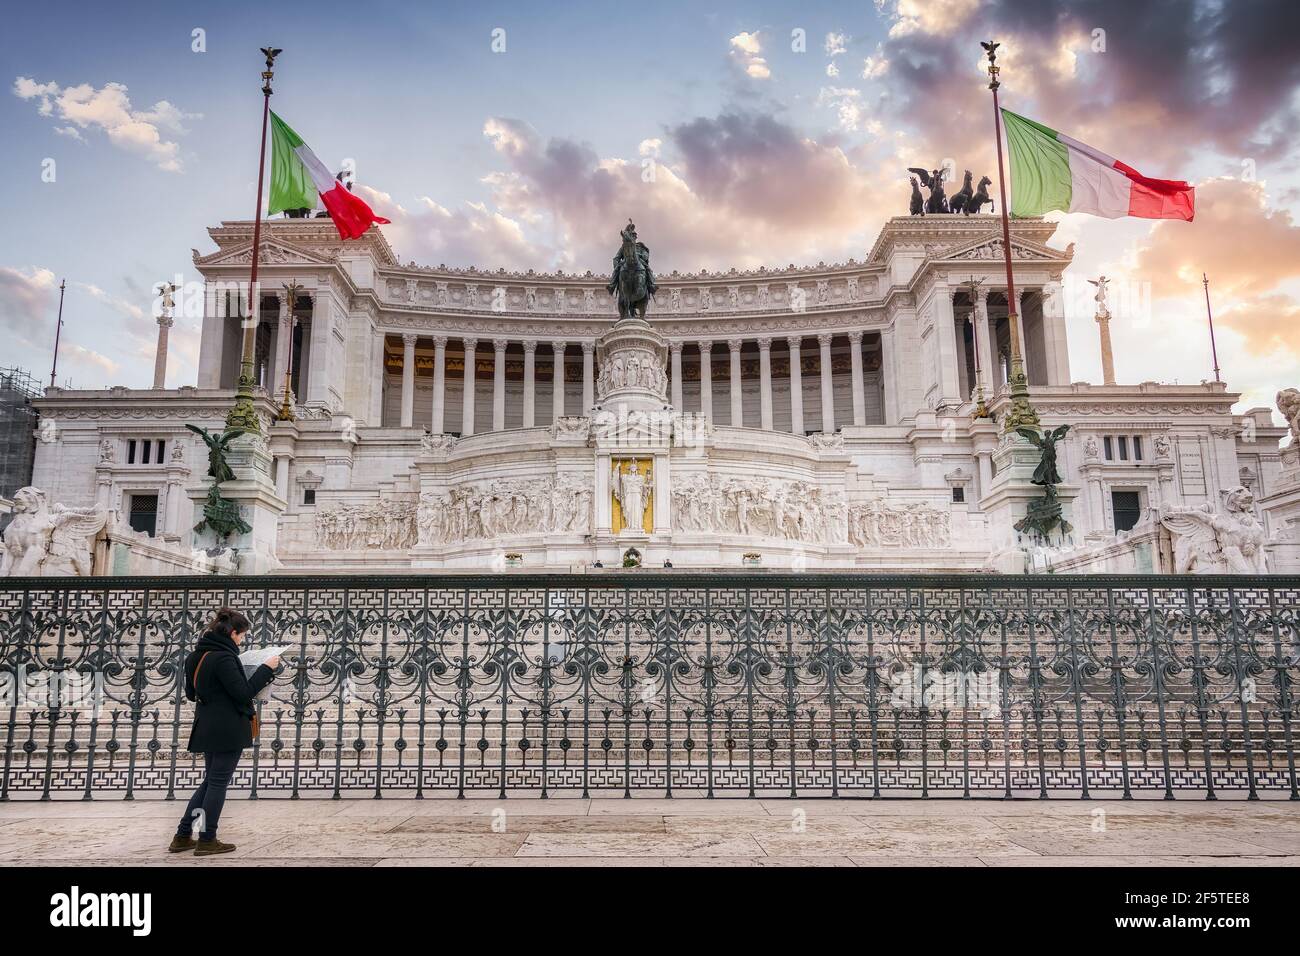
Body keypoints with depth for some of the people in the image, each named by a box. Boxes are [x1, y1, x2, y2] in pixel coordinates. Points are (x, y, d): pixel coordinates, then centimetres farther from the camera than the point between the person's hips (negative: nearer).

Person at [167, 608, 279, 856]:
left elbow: (191, 693, 18)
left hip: (207, 728, 9)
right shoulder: (223, 658, -20)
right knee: (218, 783, 2)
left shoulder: (196, 655, 8)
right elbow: (244, 693, -19)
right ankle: (207, 841, 10)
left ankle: (182, 836, 19)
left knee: (210, 781, 18)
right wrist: (266, 669, -14)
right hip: (228, 729, -9)